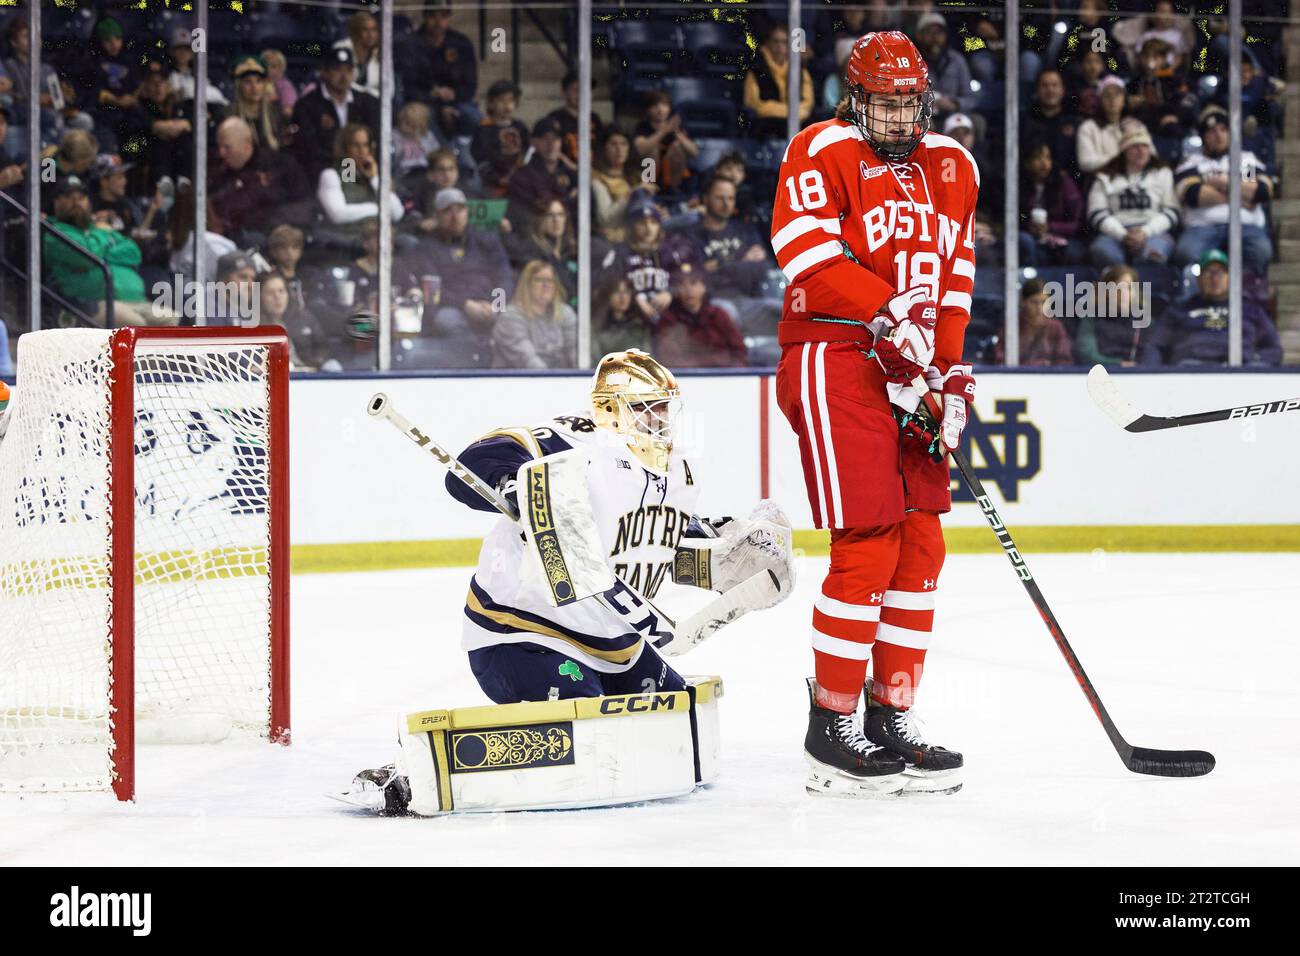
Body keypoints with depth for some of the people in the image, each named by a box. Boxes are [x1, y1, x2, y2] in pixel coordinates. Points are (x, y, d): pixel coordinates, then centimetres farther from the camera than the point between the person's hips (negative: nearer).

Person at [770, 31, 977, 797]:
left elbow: (954, 280, 15)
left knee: (921, 547, 8)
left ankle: (893, 721, 17)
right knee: (868, 548, -11)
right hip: (833, 360, -7)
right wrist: (889, 311, -23)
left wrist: (953, 373, 5)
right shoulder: (822, 153, -5)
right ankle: (832, 727, -2)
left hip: (909, 371, 8)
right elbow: (809, 252, -17)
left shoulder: (953, 168, 15)